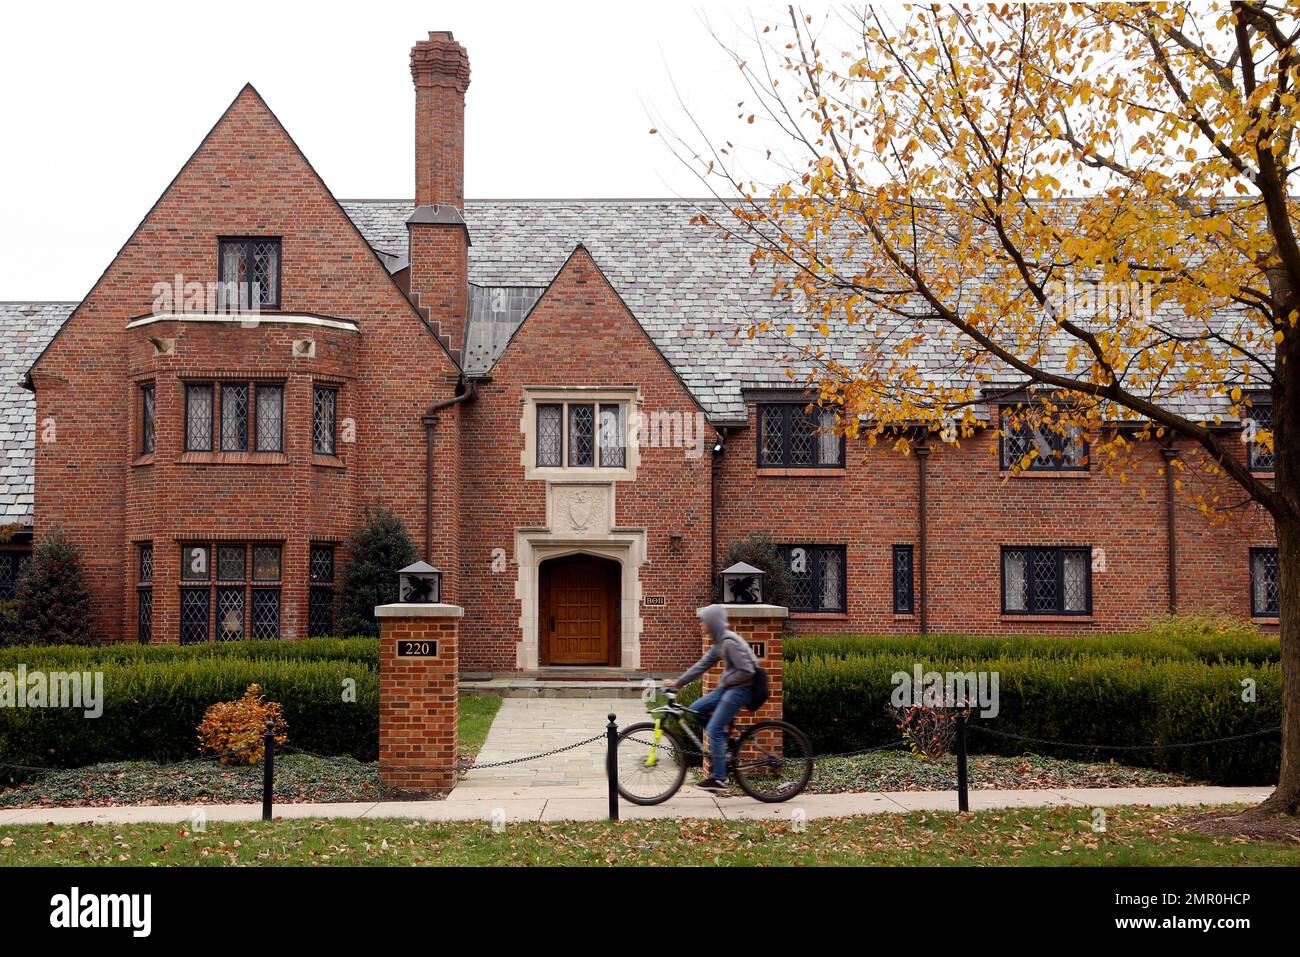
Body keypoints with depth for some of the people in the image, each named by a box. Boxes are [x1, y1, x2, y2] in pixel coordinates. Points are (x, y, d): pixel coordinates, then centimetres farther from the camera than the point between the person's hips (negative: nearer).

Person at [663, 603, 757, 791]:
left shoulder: (730, 642, -19)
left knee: (714, 730, -10)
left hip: (739, 689, -10)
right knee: (696, 710, 11)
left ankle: (719, 778, -5)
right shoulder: (719, 643, 11)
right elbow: (702, 665, 15)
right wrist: (677, 683, 13)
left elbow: (747, 671, -22)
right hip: (728, 688, 10)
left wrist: (724, 683, -11)